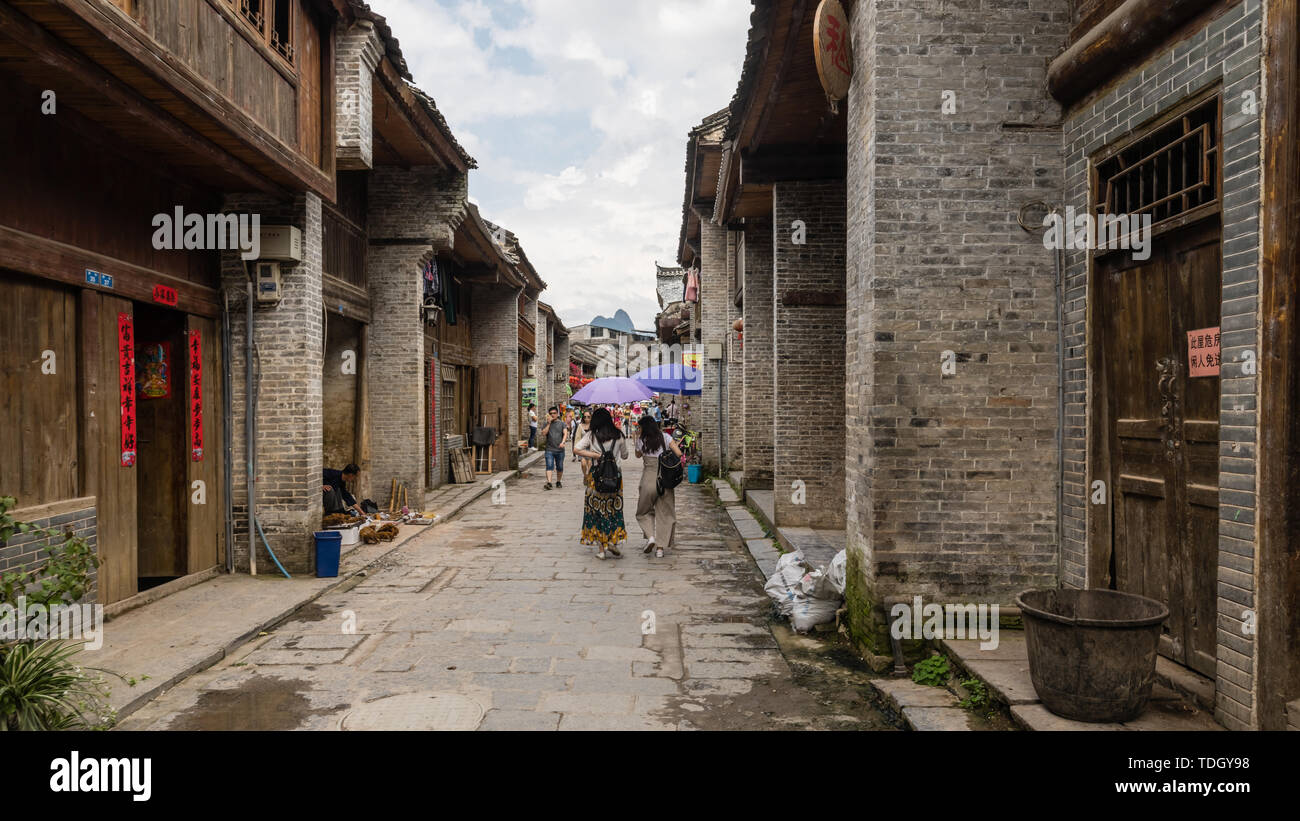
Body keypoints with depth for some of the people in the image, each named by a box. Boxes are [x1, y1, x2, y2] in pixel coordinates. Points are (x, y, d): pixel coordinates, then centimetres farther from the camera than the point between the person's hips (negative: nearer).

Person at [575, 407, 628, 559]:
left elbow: (577, 449, -11)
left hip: (595, 475, -1)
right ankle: (612, 541, -1)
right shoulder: (618, 436, 2)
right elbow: (625, 455, 12)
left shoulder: (591, 435, -1)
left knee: (597, 510, 6)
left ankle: (600, 548, 7)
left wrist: (596, 455, -9)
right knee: (614, 509, 12)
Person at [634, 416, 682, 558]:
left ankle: (650, 537, -6)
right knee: (665, 513, 9)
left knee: (644, 511, 18)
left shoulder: (641, 440, 0)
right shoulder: (665, 437, 1)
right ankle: (660, 547, 7)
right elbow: (679, 453, -6)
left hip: (649, 478, -1)